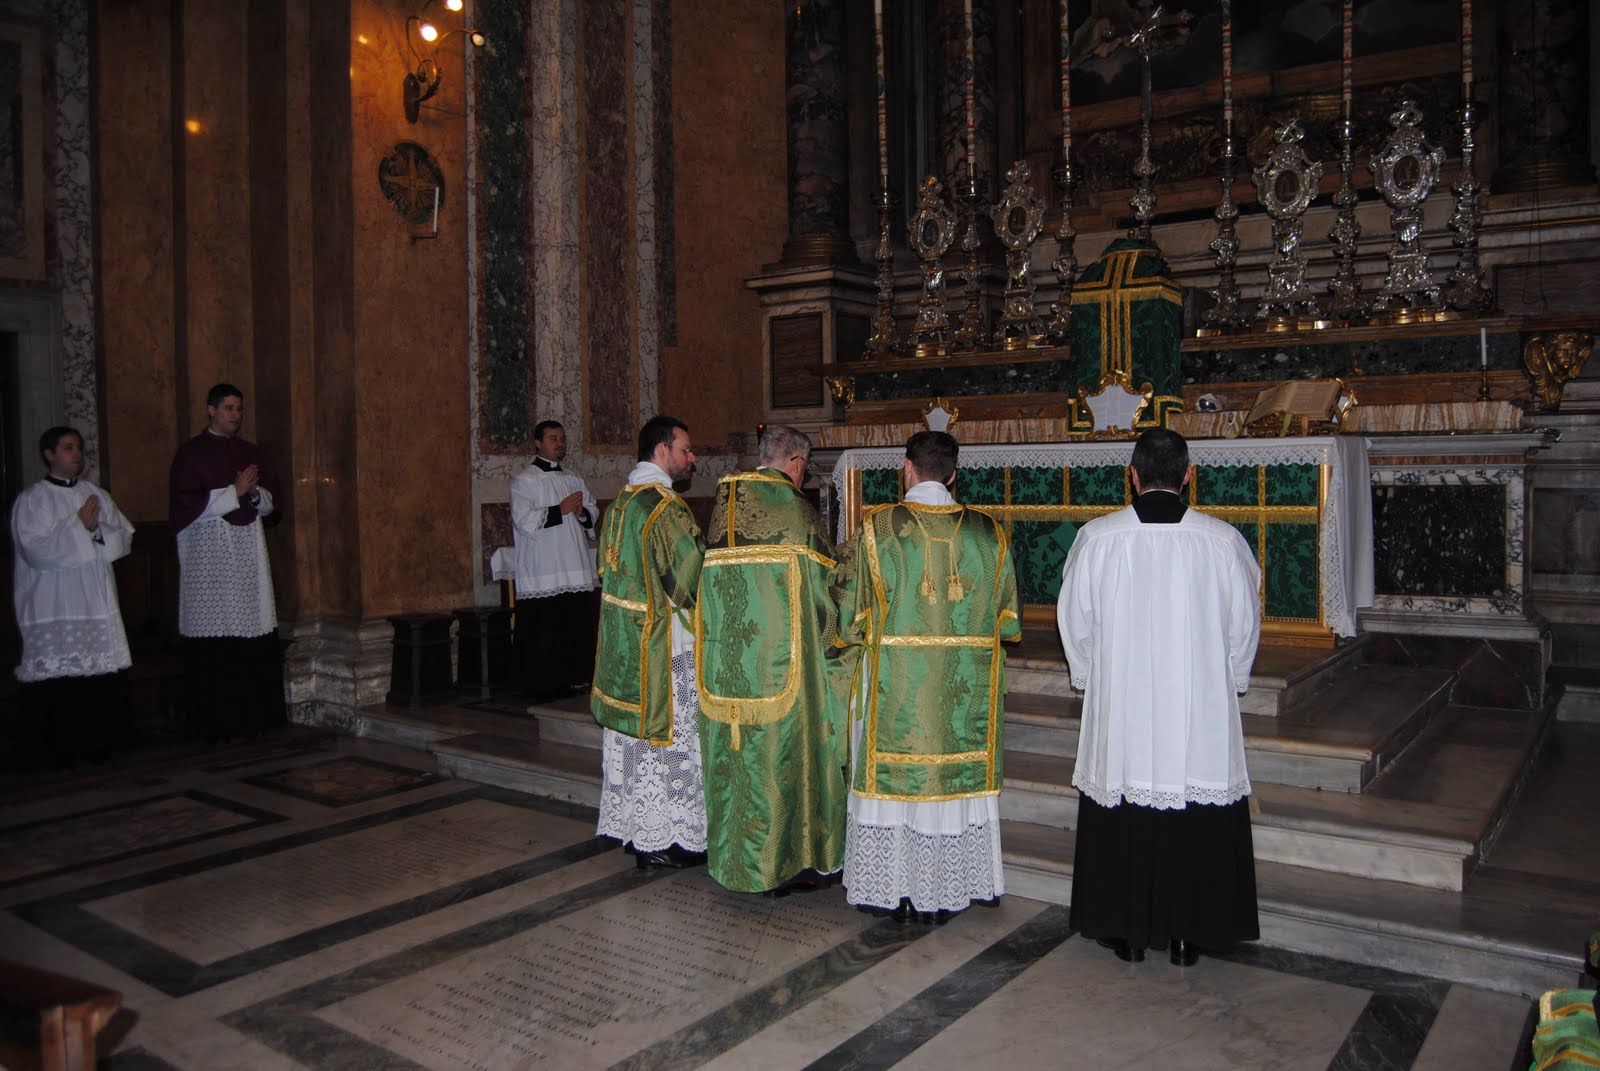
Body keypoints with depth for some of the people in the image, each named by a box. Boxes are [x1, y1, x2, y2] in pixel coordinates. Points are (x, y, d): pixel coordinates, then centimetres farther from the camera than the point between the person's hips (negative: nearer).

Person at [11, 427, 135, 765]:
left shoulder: (97, 495, 13)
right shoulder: (31, 500, 0)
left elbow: (124, 538, 7)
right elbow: (35, 550, -11)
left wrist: (97, 529, -10)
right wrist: (78, 525, -12)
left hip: (97, 602, 4)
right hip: (52, 607, -4)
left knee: (102, 672, 3)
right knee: (56, 678, -3)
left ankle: (97, 743, 12)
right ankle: (57, 749, 7)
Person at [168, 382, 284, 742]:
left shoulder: (252, 453, 16)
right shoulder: (191, 453, 1)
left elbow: (273, 499, 15)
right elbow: (188, 503, -8)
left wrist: (255, 493, -5)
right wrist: (234, 492, -11)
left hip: (250, 550, 5)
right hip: (209, 549, -5)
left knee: (255, 638, 1)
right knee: (215, 640, -6)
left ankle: (255, 715, 7)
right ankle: (214, 723, -1)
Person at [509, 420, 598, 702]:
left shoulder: (574, 480, 18)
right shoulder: (524, 481, -2)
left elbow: (594, 515, 20)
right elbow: (525, 520, -14)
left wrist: (582, 512, -2)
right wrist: (560, 510, -13)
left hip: (574, 571, 6)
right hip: (541, 573, -6)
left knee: (576, 627, 5)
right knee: (543, 633, -4)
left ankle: (573, 679, 15)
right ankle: (542, 687, 4)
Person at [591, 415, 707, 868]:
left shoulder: (620, 501, 10)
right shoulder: (664, 505, -18)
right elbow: (693, 575, -19)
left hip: (623, 639, 9)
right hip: (663, 641, -9)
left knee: (634, 727, 15)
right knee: (665, 732, 0)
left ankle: (633, 825, 25)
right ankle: (661, 839, 8)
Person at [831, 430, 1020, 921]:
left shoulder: (877, 528, -8)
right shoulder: (988, 532, -1)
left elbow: (850, 613, -3)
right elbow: (1007, 620, 5)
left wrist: (854, 647, 17)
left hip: (893, 684, -2)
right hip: (966, 690, 2)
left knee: (893, 779, 8)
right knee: (957, 782, 12)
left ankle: (893, 892, 17)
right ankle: (942, 895, 21)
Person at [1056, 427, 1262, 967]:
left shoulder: (1096, 537, -7)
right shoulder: (1223, 540, -7)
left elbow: (1075, 619, 2)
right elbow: (1244, 624, 3)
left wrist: (1091, 678, 18)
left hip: (1119, 708, 0)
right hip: (1201, 710, 0)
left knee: (1122, 818, 10)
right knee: (1198, 823, 11)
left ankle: (1127, 931, 21)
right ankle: (1188, 932, 20)